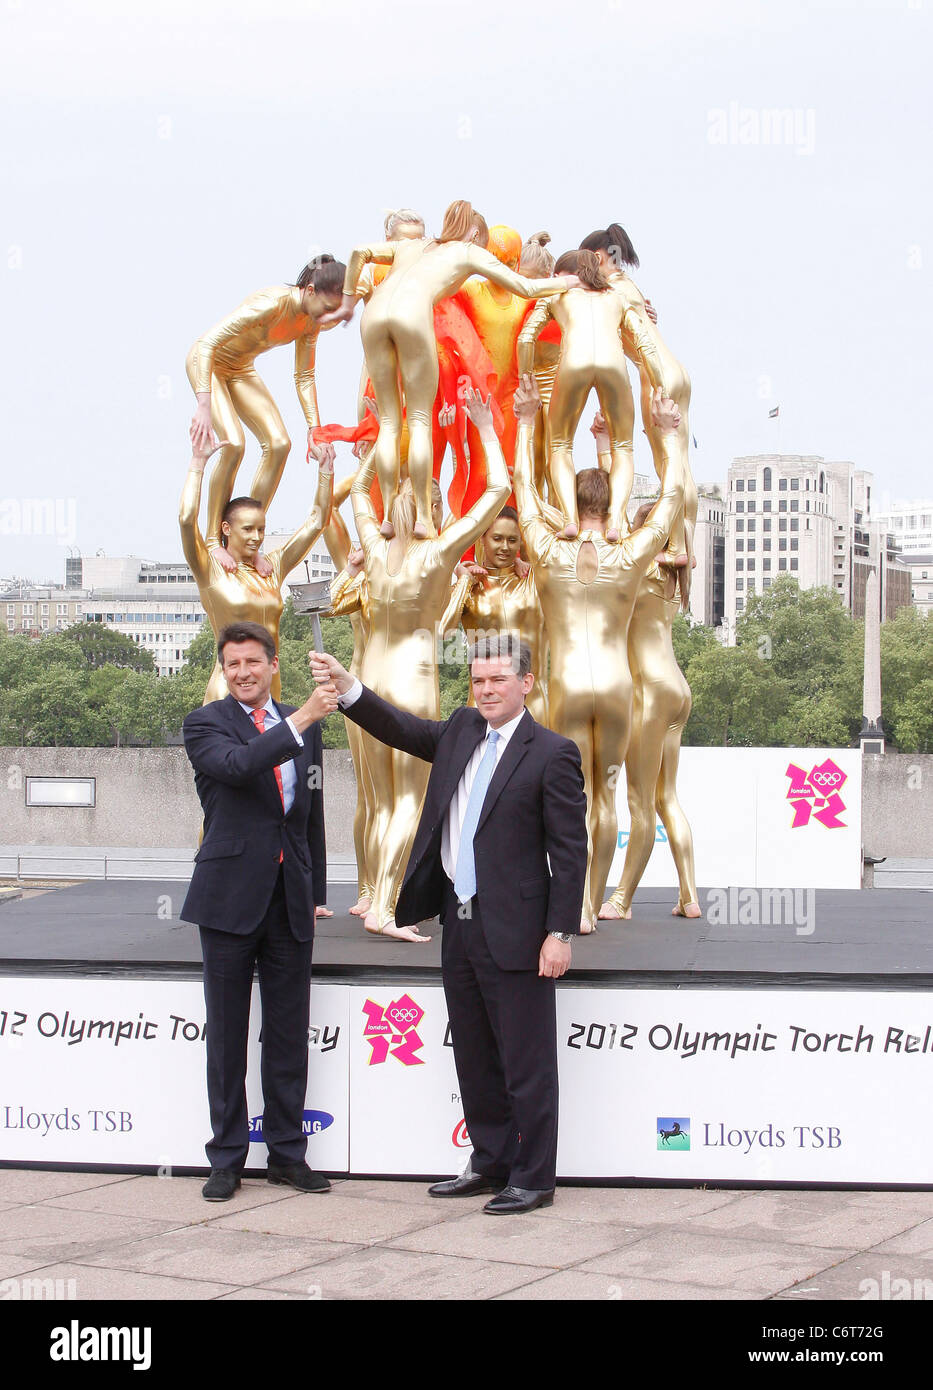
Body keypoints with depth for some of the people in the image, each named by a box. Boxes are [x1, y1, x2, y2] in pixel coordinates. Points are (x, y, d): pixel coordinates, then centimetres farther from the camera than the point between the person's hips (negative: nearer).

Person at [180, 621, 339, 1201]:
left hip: (290, 897, 4)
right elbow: (236, 766, -24)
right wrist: (300, 720, -28)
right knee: (227, 1033, 3)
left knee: (289, 1032, 7)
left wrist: (315, 892, 14)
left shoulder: (305, 727, 12)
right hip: (231, 896, -4)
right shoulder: (206, 724, -2)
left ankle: (287, 1152, 17)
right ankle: (227, 1157, 12)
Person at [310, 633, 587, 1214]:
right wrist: (345, 685, -5)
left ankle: (533, 1178, 8)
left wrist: (560, 933, -15)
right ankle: (490, 1163, 28)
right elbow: (402, 730, 11)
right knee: (475, 1058, 16)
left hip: (515, 933, -8)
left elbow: (570, 850, -11)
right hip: (460, 924, 8)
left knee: (527, 1063, -1)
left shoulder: (552, 754, -10)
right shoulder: (462, 731, 12)